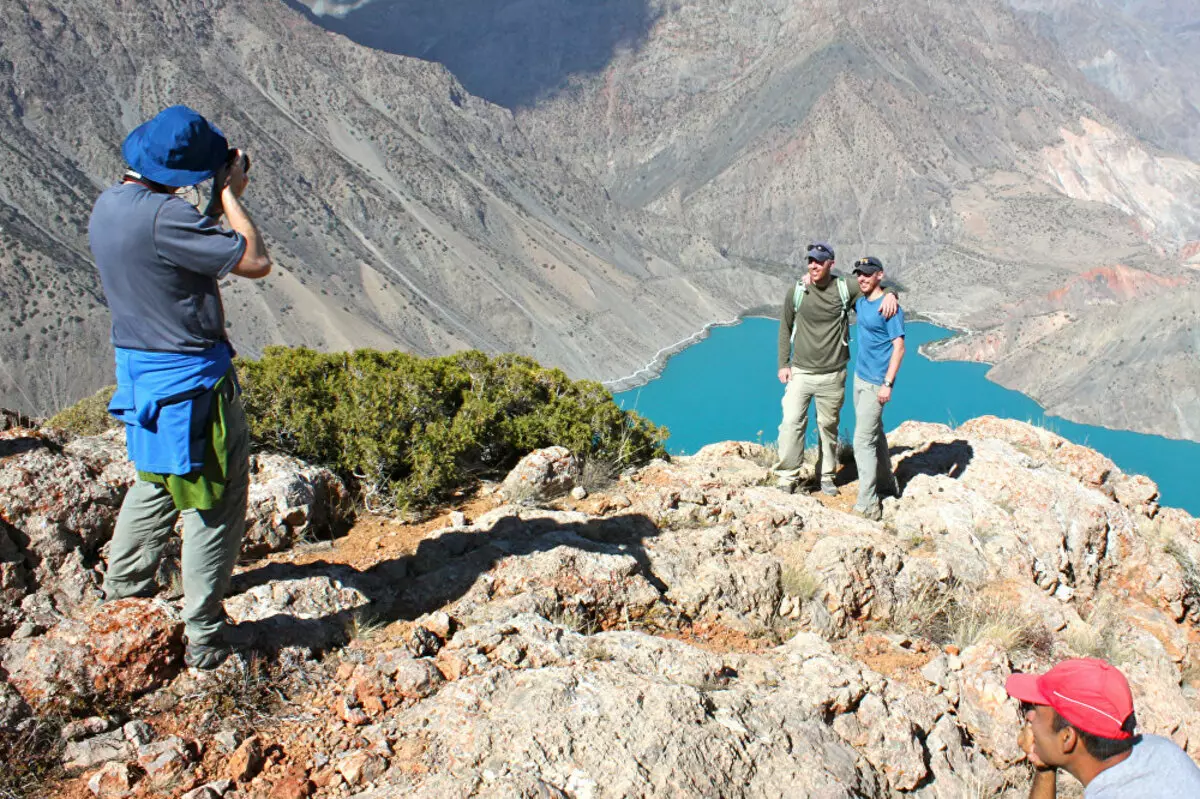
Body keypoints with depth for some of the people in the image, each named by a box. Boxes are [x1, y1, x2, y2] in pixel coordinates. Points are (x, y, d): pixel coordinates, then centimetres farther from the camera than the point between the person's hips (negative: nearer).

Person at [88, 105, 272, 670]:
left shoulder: (107, 206, 5)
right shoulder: (163, 216, -25)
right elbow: (255, 262, -21)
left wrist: (221, 200, 6)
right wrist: (230, 194, -10)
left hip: (137, 367, 9)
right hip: (192, 378, -9)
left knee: (156, 483, 27)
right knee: (214, 503, 3)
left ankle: (122, 594, 42)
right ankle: (204, 640, 10)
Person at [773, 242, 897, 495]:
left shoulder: (845, 289, -3)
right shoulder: (796, 291, -2)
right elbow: (785, 329, 8)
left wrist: (890, 294, -14)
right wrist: (783, 364, 3)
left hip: (833, 375, 1)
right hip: (800, 372, -1)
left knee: (829, 426, 11)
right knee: (792, 422, -11)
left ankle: (826, 476, 27)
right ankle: (787, 477, 0)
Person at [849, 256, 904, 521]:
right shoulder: (860, 302, 8)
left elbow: (899, 347, -17)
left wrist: (887, 384, -22)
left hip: (876, 384, -9)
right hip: (860, 377, 9)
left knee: (863, 442, -10)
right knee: (874, 432, 20)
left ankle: (867, 506, -6)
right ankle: (887, 483, 37)